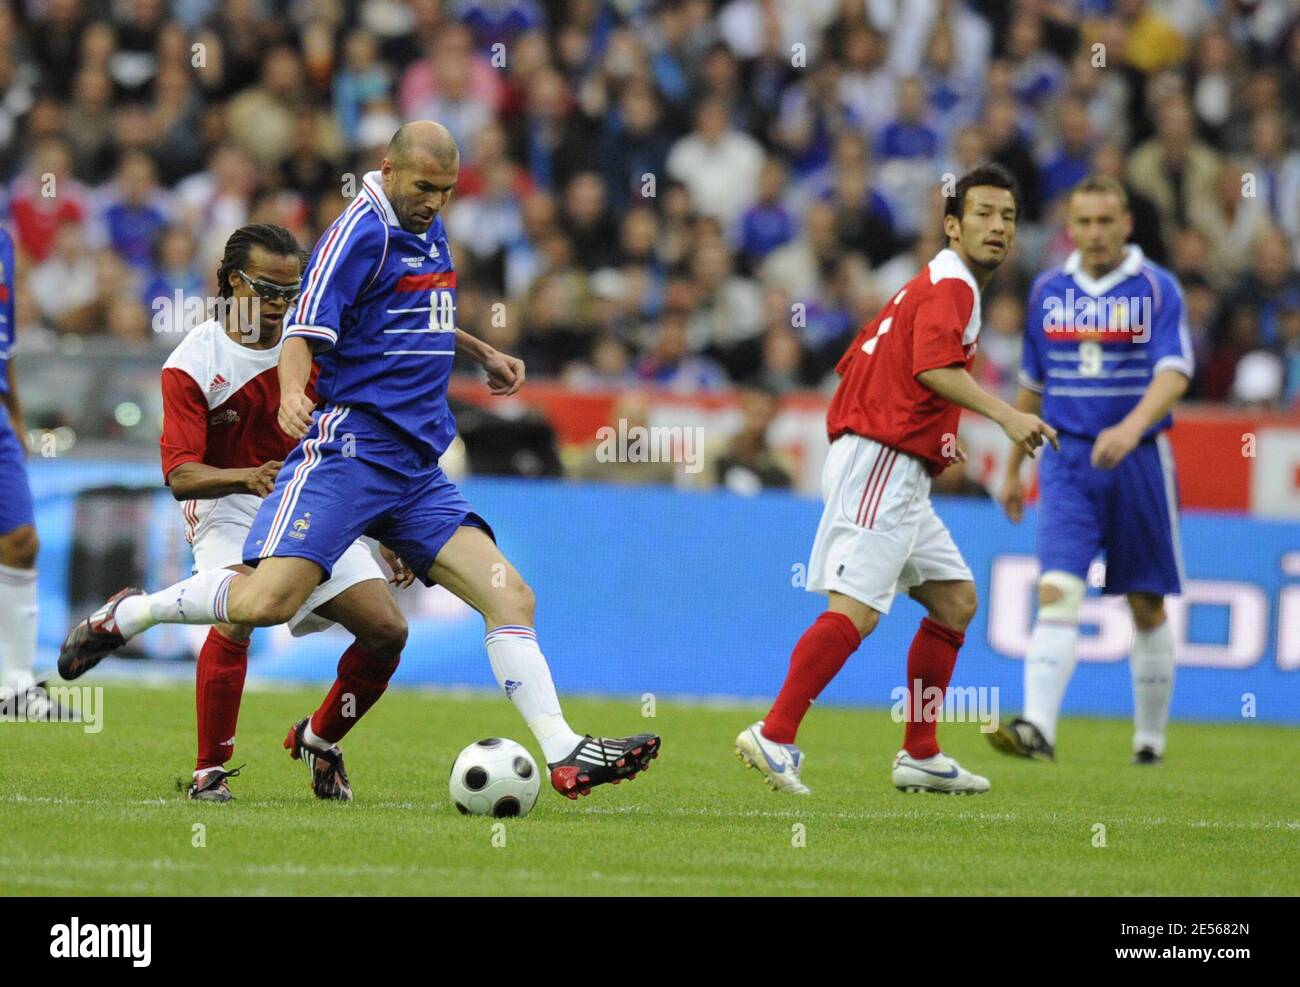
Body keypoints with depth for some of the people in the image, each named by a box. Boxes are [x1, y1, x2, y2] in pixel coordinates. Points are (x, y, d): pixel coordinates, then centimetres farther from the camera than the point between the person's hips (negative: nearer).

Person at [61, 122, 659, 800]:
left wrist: (482, 354, 36)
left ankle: (564, 755, -4)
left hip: (417, 466, 8)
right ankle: (125, 615, 2)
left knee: (510, 598, -3)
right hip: (350, 448, -8)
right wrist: (292, 393, -34)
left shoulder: (429, 230, 18)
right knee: (266, 601, -22)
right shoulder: (360, 232, -8)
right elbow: (303, 334, -16)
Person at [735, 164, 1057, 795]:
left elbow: (855, 364, 25)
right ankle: (774, 736, -21)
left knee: (955, 598, 14)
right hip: (881, 463, -11)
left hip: (897, 474, 11)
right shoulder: (950, 287, -8)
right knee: (856, 608, -18)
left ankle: (919, 756, 14)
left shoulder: (932, 286, 22)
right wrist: (1006, 416, -33)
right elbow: (935, 367, -27)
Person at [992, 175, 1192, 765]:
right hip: (1067, 461, 2)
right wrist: (1014, 467, 20)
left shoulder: (1156, 289, -5)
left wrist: (1131, 427, -34)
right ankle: (1038, 729, -25)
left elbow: (1174, 372, -17)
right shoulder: (1048, 290, 8)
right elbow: (1033, 385, 18)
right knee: (1057, 593, -14)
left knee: (1147, 607, 6)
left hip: (1138, 462, -2)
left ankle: (1150, 738, 19)